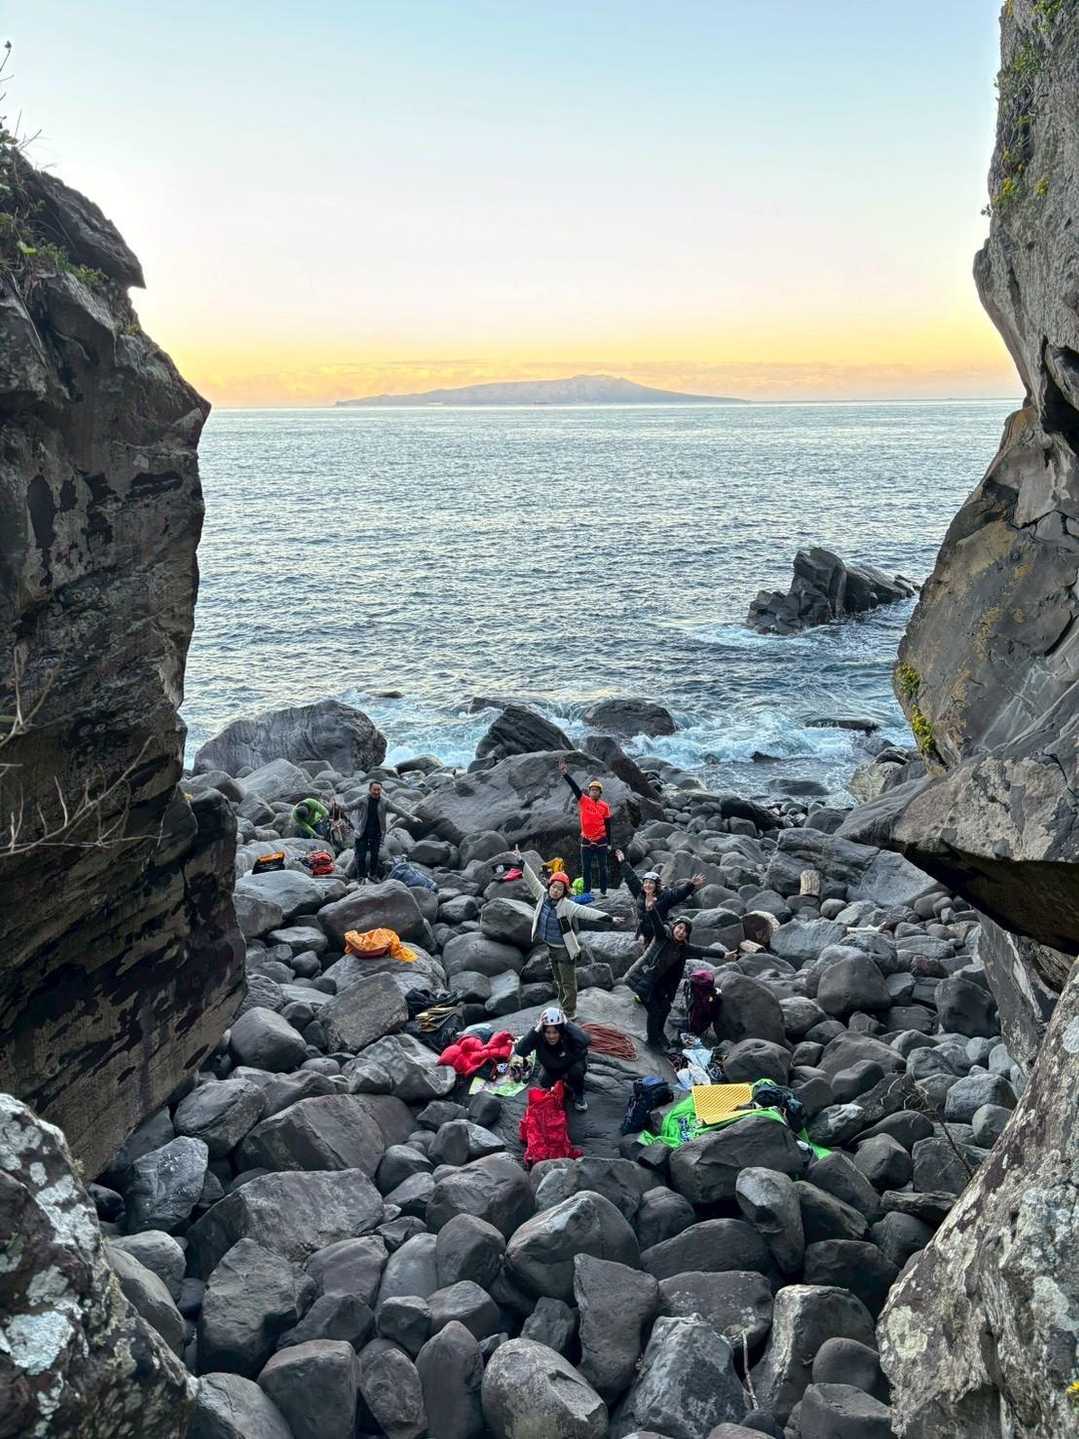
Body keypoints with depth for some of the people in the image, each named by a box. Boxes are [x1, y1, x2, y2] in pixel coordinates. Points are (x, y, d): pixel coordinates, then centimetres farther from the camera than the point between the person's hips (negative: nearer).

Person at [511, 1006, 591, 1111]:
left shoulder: (568, 1034, -37)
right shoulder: (539, 1036, -32)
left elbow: (585, 1041, -59)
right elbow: (520, 1051, -46)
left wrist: (567, 1024, -53)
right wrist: (536, 1029, -51)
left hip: (574, 1062, -3)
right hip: (551, 1066, 3)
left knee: (576, 1071, -31)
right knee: (544, 1082, -16)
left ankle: (579, 1096, -1)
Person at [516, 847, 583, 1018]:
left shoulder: (567, 906, -23)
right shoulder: (543, 895, -7)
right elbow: (532, 879, -6)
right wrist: (521, 861, -11)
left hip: (565, 950, -6)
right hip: (550, 948, 6)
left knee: (568, 982, 4)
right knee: (558, 980, 21)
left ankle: (569, 1012, 16)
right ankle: (564, 1008, 36)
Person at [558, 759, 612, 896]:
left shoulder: (605, 806, -2)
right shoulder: (583, 801, -2)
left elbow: (608, 825, 3)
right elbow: (575, 787, -15)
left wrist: (609, 842, 4)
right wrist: (565, 774, -28)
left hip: (601, 841, -1)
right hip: (586, 840, 1)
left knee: (602, 867, 4)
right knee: (586, 868, 5)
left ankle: (603, 891, 13)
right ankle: (587, 892, 13)